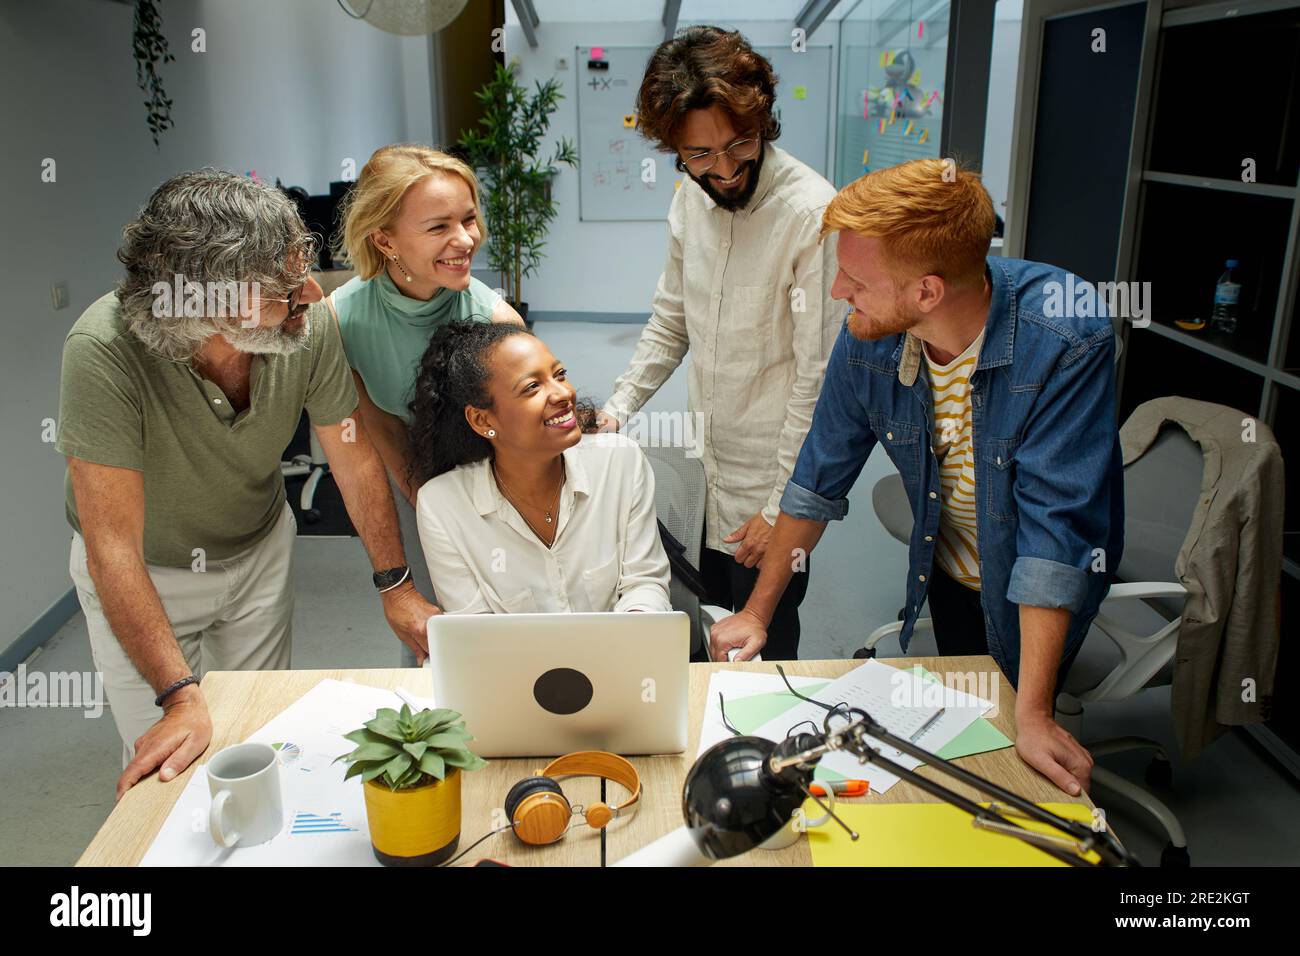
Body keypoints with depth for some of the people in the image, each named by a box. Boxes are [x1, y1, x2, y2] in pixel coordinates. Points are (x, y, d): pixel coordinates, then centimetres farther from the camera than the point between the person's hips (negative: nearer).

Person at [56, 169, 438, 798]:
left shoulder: (309, 325, -27)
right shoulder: (104, 352, -36)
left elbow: (355, 460, -12)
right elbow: (114, 547, -33)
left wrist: (395, 584, -10)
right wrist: (181, 698, -36)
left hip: (259, 548, 3)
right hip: (145, 570, -2)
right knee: (162, 766, 5)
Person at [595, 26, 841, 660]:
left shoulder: (812, 214, -21)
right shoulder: (690, 201, 2)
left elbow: (818, 378, -19)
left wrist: (782, 507, -15)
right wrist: (618, 408, 5)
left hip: (773, 475, -6)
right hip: (705, 466, 6)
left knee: (763, 647, 8)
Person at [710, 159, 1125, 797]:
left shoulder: (1067, 342, -36)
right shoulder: (867, 337, -21)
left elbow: (1057, 520, -37)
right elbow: (819, 481, -9)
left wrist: (1032, 718, -37)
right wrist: (758, 612, -5)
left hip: (1039, 593, -4)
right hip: (946, 570, 4)